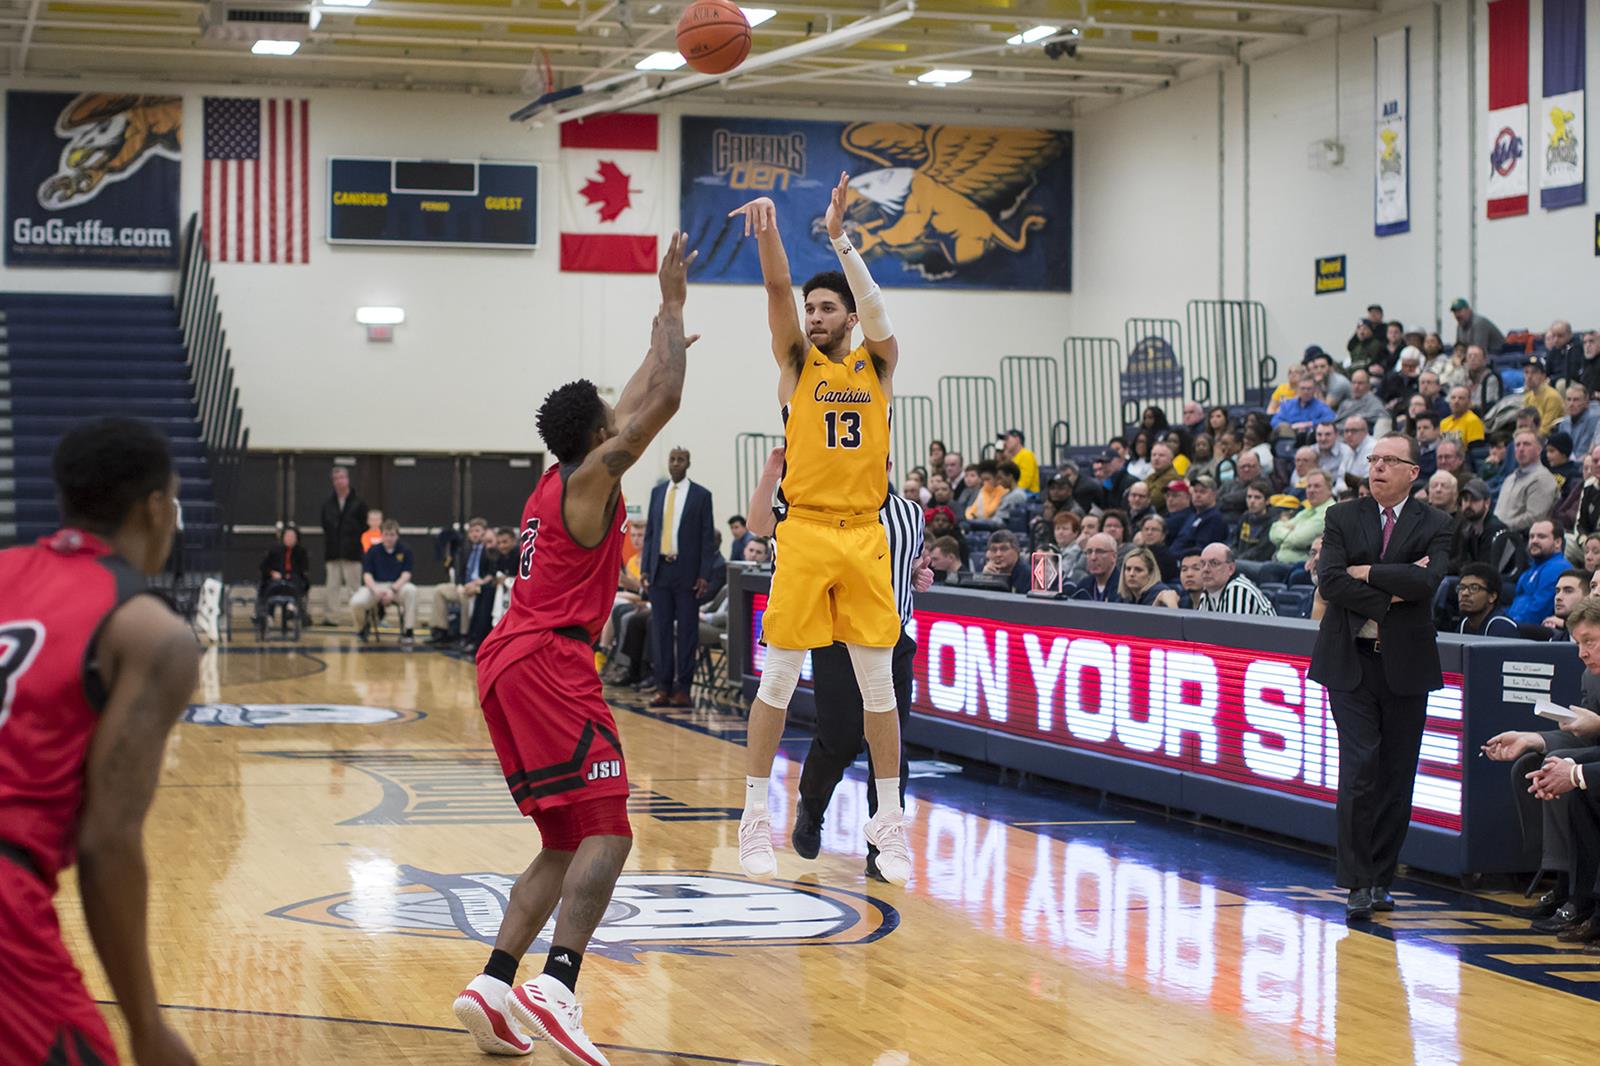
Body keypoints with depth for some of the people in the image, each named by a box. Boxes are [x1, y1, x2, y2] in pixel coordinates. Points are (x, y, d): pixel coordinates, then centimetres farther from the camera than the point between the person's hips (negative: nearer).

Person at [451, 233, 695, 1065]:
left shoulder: (560, 478, 20)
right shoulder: (590, 479, -4)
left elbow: (633, 408, 36)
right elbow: (662, 404, -8)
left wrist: (665, 341, 47)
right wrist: (671, 303, 1)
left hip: (508, 664, 9)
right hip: (549, 662, -9)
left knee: (567, 843, 11)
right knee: (606, 831, -14)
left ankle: (493, 986, -3)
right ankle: (556, 989, -32)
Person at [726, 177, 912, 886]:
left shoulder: (877, 364, 9)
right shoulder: (797, 362, 7)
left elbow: (876, 309, -10)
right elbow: (776, 289, -9)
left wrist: (840, 237, -23)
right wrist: (768, 229, -27)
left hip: (865, 535, 1)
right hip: (804, 532, -1)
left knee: (878, 684, 5)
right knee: (778, 680, -1)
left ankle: (888, 821, 14)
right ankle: (756, 818, 7)